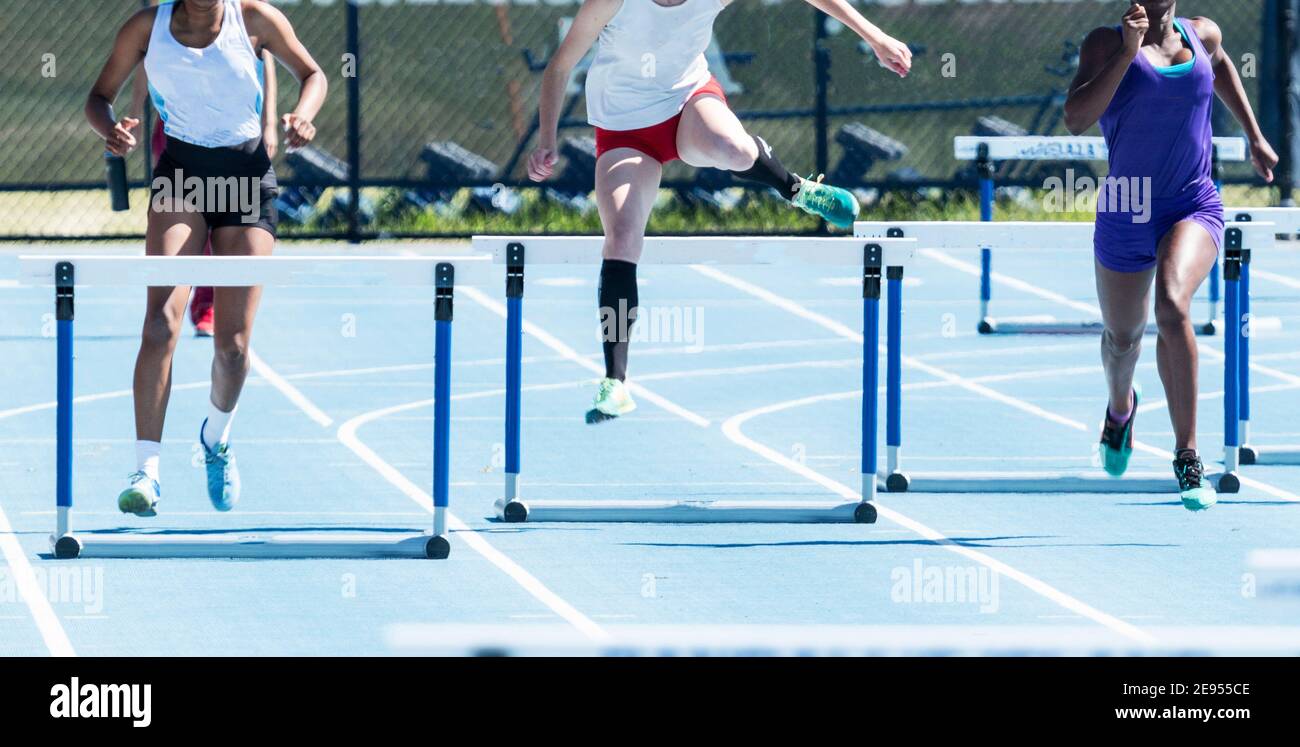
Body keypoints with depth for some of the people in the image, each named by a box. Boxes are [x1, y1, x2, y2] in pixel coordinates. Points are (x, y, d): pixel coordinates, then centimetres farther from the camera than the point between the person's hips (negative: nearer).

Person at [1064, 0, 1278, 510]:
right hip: (1125, 216, 0)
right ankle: (1121, 406, 57)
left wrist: (1255, 137, 29)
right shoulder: (1107, 43, -5)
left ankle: (1188, 458, -24)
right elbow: (1076, 119, -21)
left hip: (1196, 209, 0)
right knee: (1121, 337, 18)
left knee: (1172, 304, -29)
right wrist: (1128, 50, -25)